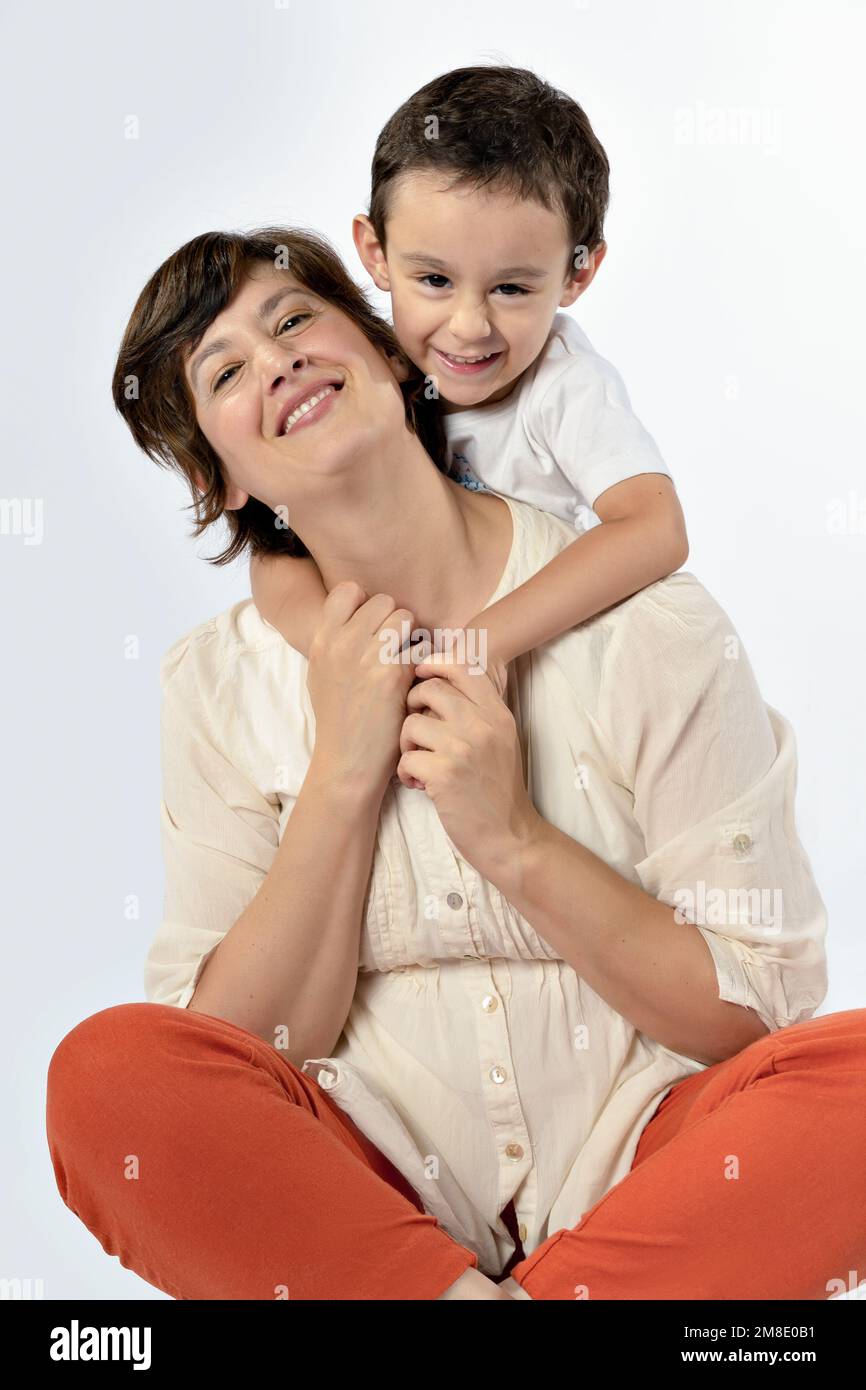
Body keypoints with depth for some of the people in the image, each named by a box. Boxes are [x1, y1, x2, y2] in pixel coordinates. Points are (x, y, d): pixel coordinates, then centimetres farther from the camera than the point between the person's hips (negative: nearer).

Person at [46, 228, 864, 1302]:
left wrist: (513, 840, -17)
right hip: (370, 1184, 1)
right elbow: (240, 1054, -3)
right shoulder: (219, 688, 0)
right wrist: (343, 777, -14)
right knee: (108, 1071, -26)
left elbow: (760, 1014, -5)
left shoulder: (648, 626, -7)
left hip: (644, 1165, 0)